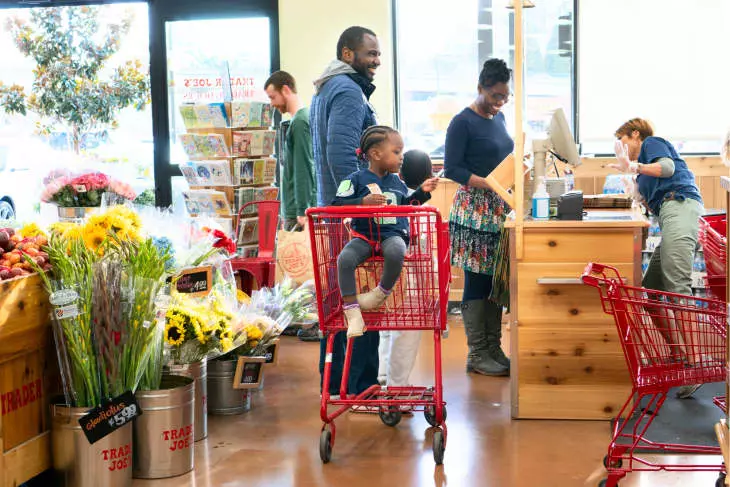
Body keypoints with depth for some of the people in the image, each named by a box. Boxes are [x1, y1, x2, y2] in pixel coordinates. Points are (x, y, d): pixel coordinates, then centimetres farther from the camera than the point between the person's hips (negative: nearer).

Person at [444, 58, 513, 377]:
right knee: (477, 282, -3)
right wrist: (489, 183, -21)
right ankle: (477, 356, 5)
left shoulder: (498, 117, 15)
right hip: (475, 209, -8)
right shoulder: (463, 122, -9)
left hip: (500, 209, 8)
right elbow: (452, 169, -12)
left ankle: (494, 349, 17)